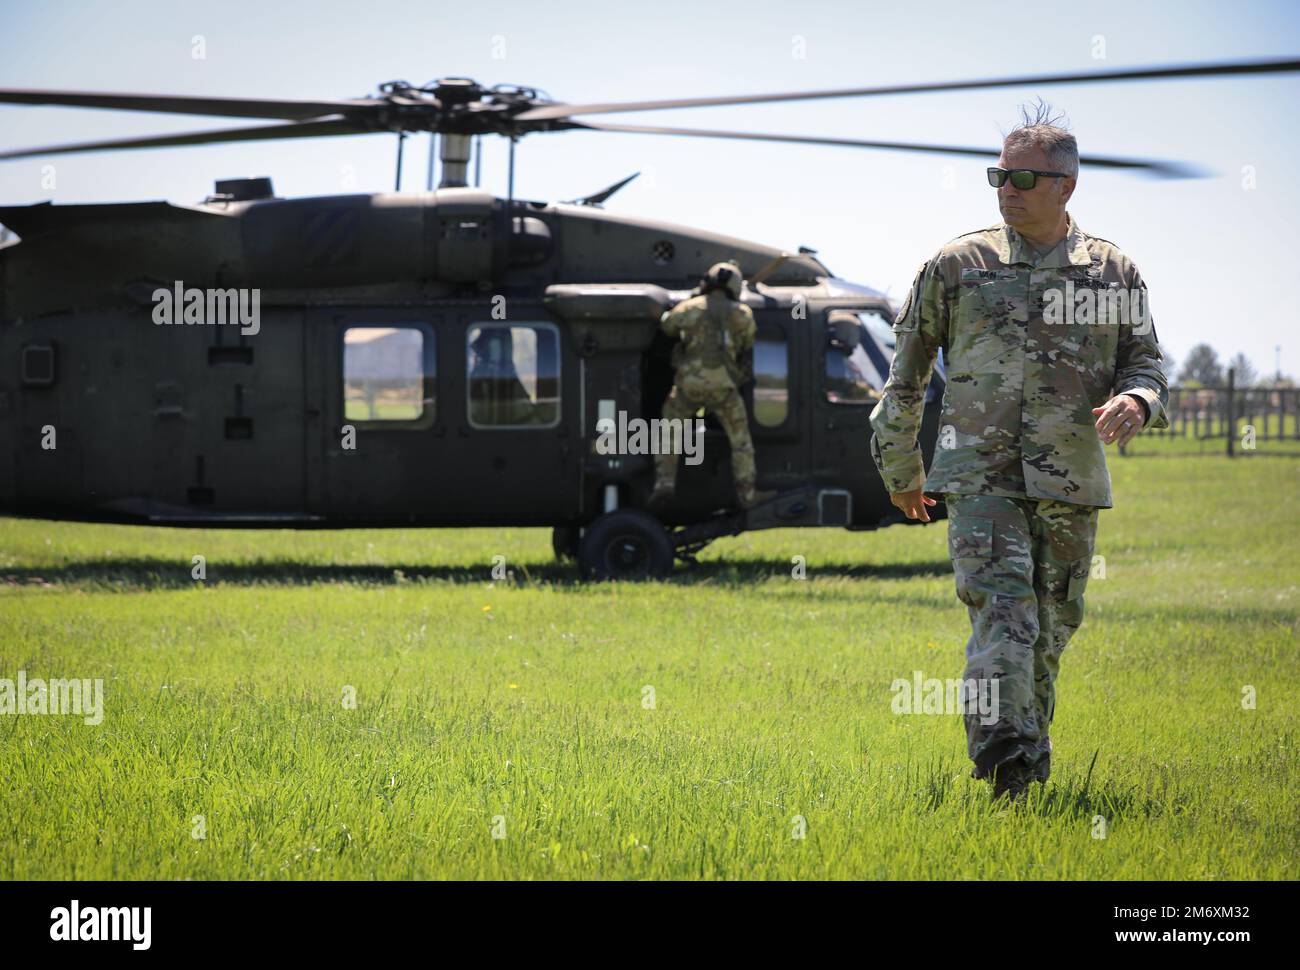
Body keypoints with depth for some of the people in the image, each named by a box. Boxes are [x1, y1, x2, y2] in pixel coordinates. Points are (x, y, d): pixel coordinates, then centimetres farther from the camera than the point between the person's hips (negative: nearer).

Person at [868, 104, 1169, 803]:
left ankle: (1027, 754, 27)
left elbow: (1146, 366, 10)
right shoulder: (957, 266, 4)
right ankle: (1004, 755, -28)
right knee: (1002, 608, -19)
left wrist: (1135, 402, -16)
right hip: (980, 475, -3)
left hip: (1069, 483, 3)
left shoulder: (1115, 273, 8)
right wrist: (898, 470, 18)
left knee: (1050, 628, 9)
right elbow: (905, 371, 14)